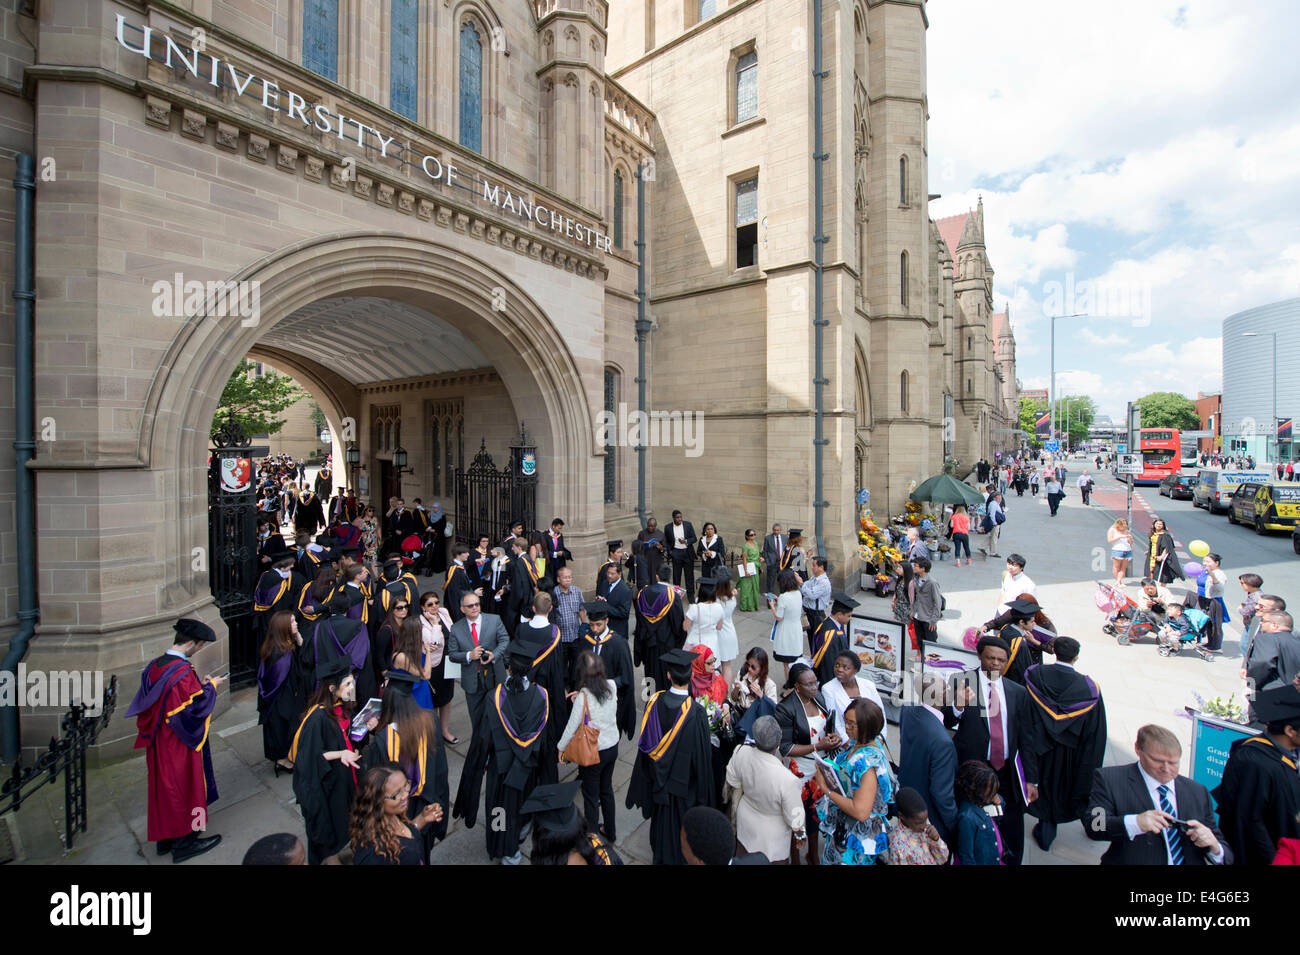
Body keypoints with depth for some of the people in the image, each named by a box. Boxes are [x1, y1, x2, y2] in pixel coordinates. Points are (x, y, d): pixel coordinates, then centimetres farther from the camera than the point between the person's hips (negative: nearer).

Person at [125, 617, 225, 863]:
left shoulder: (154, 667, -1)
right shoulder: (184, 672, -27)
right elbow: (196, 707, -22)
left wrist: (199, 685, 8)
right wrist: (210, 686, -8)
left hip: (157, 741, 8)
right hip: (179, 743, -8)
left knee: (162, 785, 19)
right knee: (183, 786, 7)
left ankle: (164, 837, 33)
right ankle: (184, 840, 21)